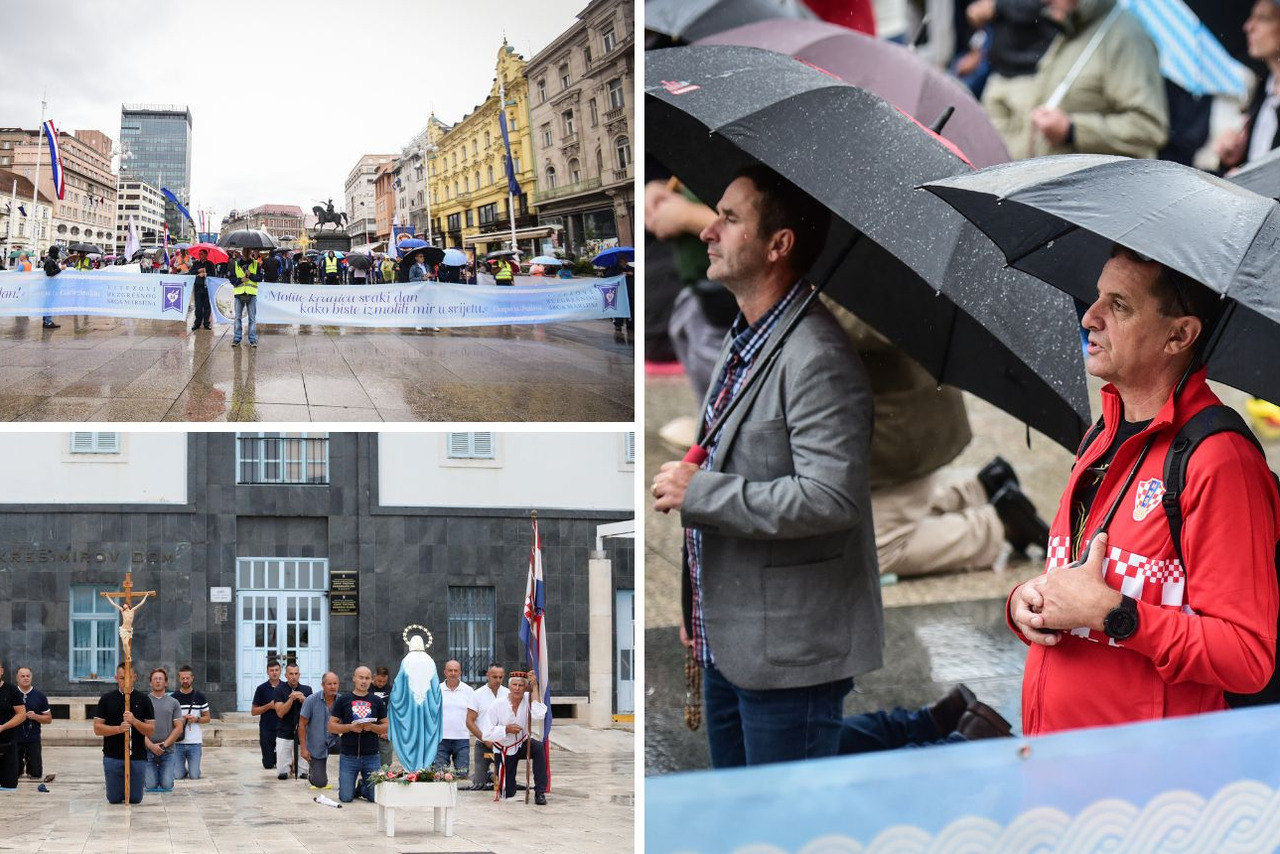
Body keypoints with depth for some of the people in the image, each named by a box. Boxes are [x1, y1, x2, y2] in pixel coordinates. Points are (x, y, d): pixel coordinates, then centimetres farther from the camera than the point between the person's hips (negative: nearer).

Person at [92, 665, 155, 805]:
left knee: (135, 799, 2)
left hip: (137, 757, 0)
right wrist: (119, 728, -18)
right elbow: (97, 728, -2)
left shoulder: (143, 699, 3)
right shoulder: (106, 699, 2)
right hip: (113, 757, 0)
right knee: (114, 799, 1)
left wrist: (134, 721, -18)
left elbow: (151, 730, 0)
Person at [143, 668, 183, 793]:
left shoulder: (173, 703, 9)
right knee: (151, 786, -7)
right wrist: (151, 745, -12)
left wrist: (164, 745, -8)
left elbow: (179, 728, 4)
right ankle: (153, 774, 26)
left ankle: (163, 775, 27)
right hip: (148, 750, -1)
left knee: (166, 786, -7)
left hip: (168, 752, 1)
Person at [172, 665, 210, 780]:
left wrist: (196, 719, -10)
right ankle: (183, 769, 29)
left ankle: (192, 769, 29)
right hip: (178, 742, 0)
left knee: (194, 776, -4)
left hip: (195, 742, 0)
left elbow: (207, 718, 10)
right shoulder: (173, 698, 3)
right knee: (178, 775, -3)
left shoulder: (199, 697, 5)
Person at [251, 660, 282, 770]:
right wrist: (269, 706, -11)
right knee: (268, 765, 1)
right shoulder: (262, 689, 2)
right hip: (267, 730, 0)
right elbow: (254, 711, 3)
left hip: (282, 729, 0)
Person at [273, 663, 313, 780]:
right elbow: (280, 713, -10)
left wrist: (303, 700, -13)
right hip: (285, 734, -2)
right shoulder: (280, 690, -1)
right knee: (282, 774, -1)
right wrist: (292, 698, -19)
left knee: (304, 774, 1)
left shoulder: (307, 690, 6)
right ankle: (289, 764, 25)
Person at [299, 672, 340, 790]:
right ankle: (311, 771, 35)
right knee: (320, 783, -3)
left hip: (334, 741, 2)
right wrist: (303, 748, -11)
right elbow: (302, 725, -7)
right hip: (316, 746, -2)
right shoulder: (311, 701, -11)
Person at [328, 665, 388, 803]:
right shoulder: (343, 700, 5)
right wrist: (350, 727, -14)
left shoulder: (376, 702, 9)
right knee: (346, 797, -6)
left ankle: (362, 787, 30)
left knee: (375, 796, -4)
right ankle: (353, 787, 30)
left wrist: (372, 727, -11)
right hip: (348, 756, -1)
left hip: (371, 756, 1)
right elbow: (331, 726, 2)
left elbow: (387, 727, 8)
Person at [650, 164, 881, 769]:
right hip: (726, 644, 10)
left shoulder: (817, 359, -20)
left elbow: (830, 498, -29)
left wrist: (698, 492, -21)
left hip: (790, 653, -10)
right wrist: (696, 607, 22)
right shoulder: (741, 341, 13)